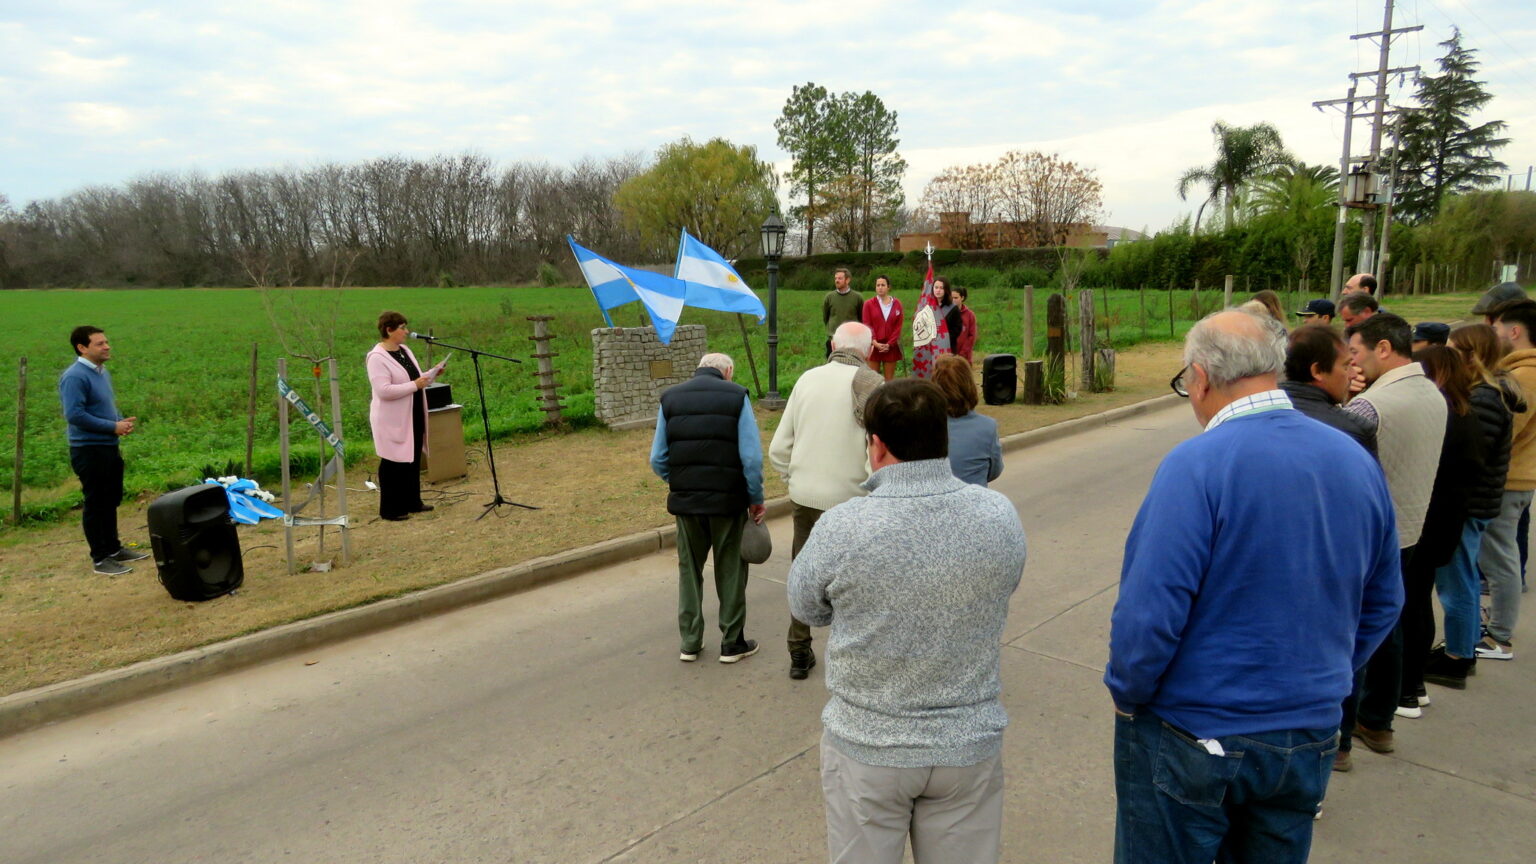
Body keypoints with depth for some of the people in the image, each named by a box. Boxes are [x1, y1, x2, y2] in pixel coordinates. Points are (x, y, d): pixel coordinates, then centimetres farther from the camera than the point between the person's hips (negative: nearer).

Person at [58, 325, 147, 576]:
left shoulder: (103, 372, 10)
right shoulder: (75, 376, -18)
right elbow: (74, 415, -23)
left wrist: (121, 422, 1)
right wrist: (114, 427, -18)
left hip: (110, 447, 9)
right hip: (89, 450, -9)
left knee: (111, 501, 18)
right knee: (96, 504, 0)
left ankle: (114, 548, 30)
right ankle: (100, 558, 9)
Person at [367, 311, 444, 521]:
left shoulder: (405, 351, 10)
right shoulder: (377, 358, -17)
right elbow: (383, 390, -26)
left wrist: (433, 373, 3)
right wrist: (414, 385, -22)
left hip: (413, 417, 9)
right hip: (393, 421, -9)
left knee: (413, 460, 15)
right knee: (394, 464, 0)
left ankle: (412, 502, 28)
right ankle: (390, 510, 11)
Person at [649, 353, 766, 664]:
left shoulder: (670, 398, 5)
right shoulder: (736, 396, -5)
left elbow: (658, 459, 4)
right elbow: (752, 457, -11)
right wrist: (756, 498, 0)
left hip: (685, 500, 3)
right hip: (728, 499, -2)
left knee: (689, 569, 17)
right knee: (730, 571, 12)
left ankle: (689, 642, 24)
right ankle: (732, 643, 21)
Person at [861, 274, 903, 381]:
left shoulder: (897, 304, 4)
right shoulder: (869, 304, 1)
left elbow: (898, 326, 2)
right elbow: (867, 325, -1)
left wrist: (889, 344, -9)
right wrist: (875, 343, -14)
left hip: (890, 347, 1)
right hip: (874, 347, -1)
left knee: (889, 379, 4)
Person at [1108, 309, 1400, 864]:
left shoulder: (1196, 465, -23)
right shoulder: (1357, 460, -2)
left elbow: (1149, 611, -25)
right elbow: (1382, 604, 9)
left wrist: (1127, 693, -8)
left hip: (1193, 737, -6)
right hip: (1309, 737, 6)